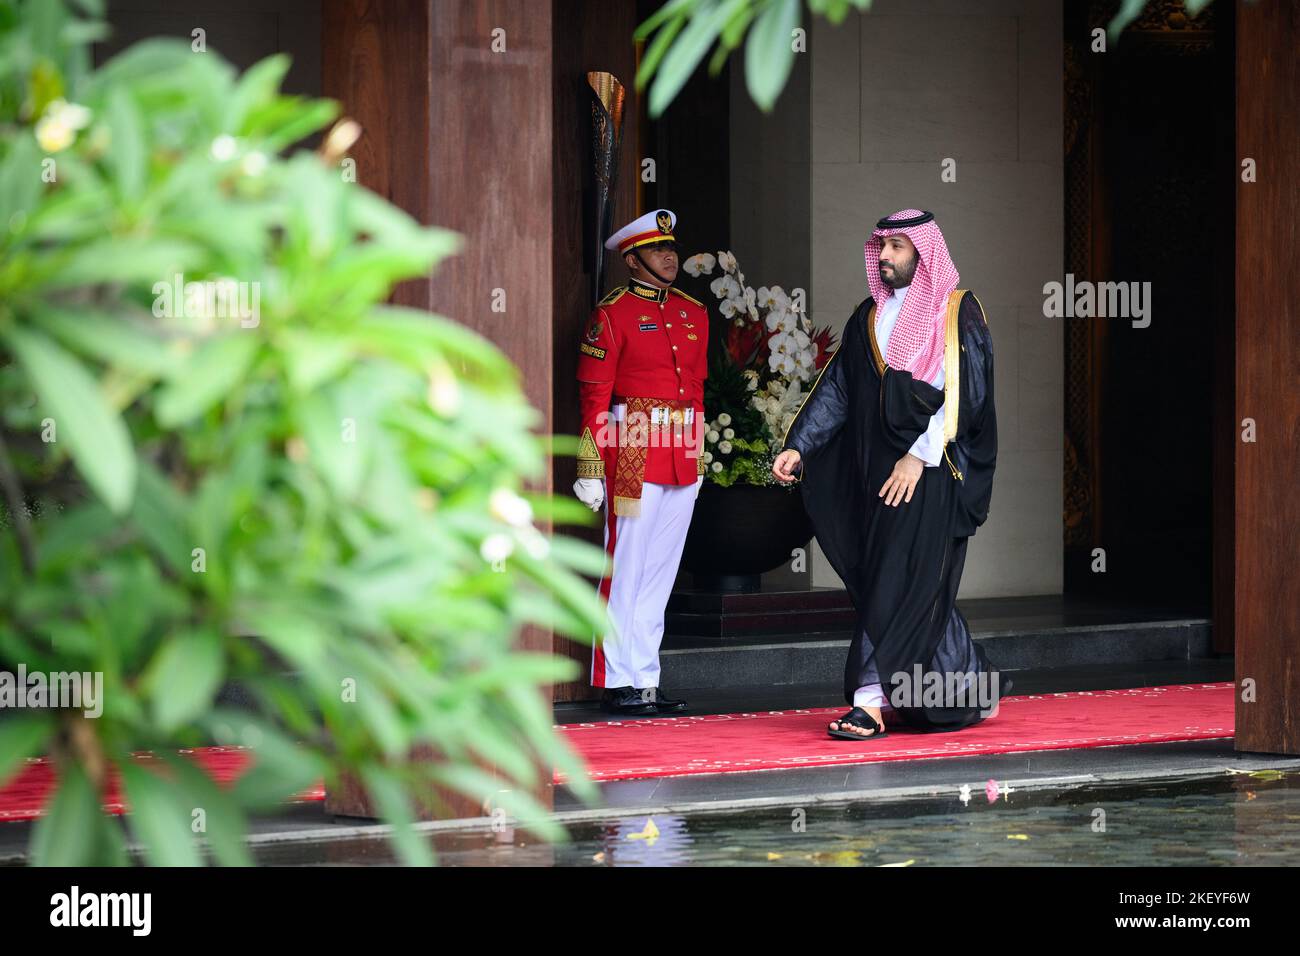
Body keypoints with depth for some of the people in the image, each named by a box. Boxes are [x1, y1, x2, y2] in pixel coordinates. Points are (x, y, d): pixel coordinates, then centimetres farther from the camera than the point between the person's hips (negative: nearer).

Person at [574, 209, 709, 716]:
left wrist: (698, 456, 17)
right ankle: (620, 684, 1)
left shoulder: (694, 313, 14)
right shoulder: (612, 313, -5)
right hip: (633, 453, -6)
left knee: (661, 571, 9)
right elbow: (593, 394, -7)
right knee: (626, 569, -3)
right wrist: (590, 468, -11)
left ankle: (647, 680, 13)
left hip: (681, 457, 6)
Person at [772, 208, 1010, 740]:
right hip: (878, 468, 6)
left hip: (931, 471, -6)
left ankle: (872, 700, -15)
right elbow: (835, 389, 12)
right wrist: (798, 445, 1)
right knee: (923, 591, 8)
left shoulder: (958, 312, -4)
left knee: (903, 583, -12)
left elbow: (964, 394, -12)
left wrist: (919, 456, -18)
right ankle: (974, 690, 21)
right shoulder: (868, 318, 14)